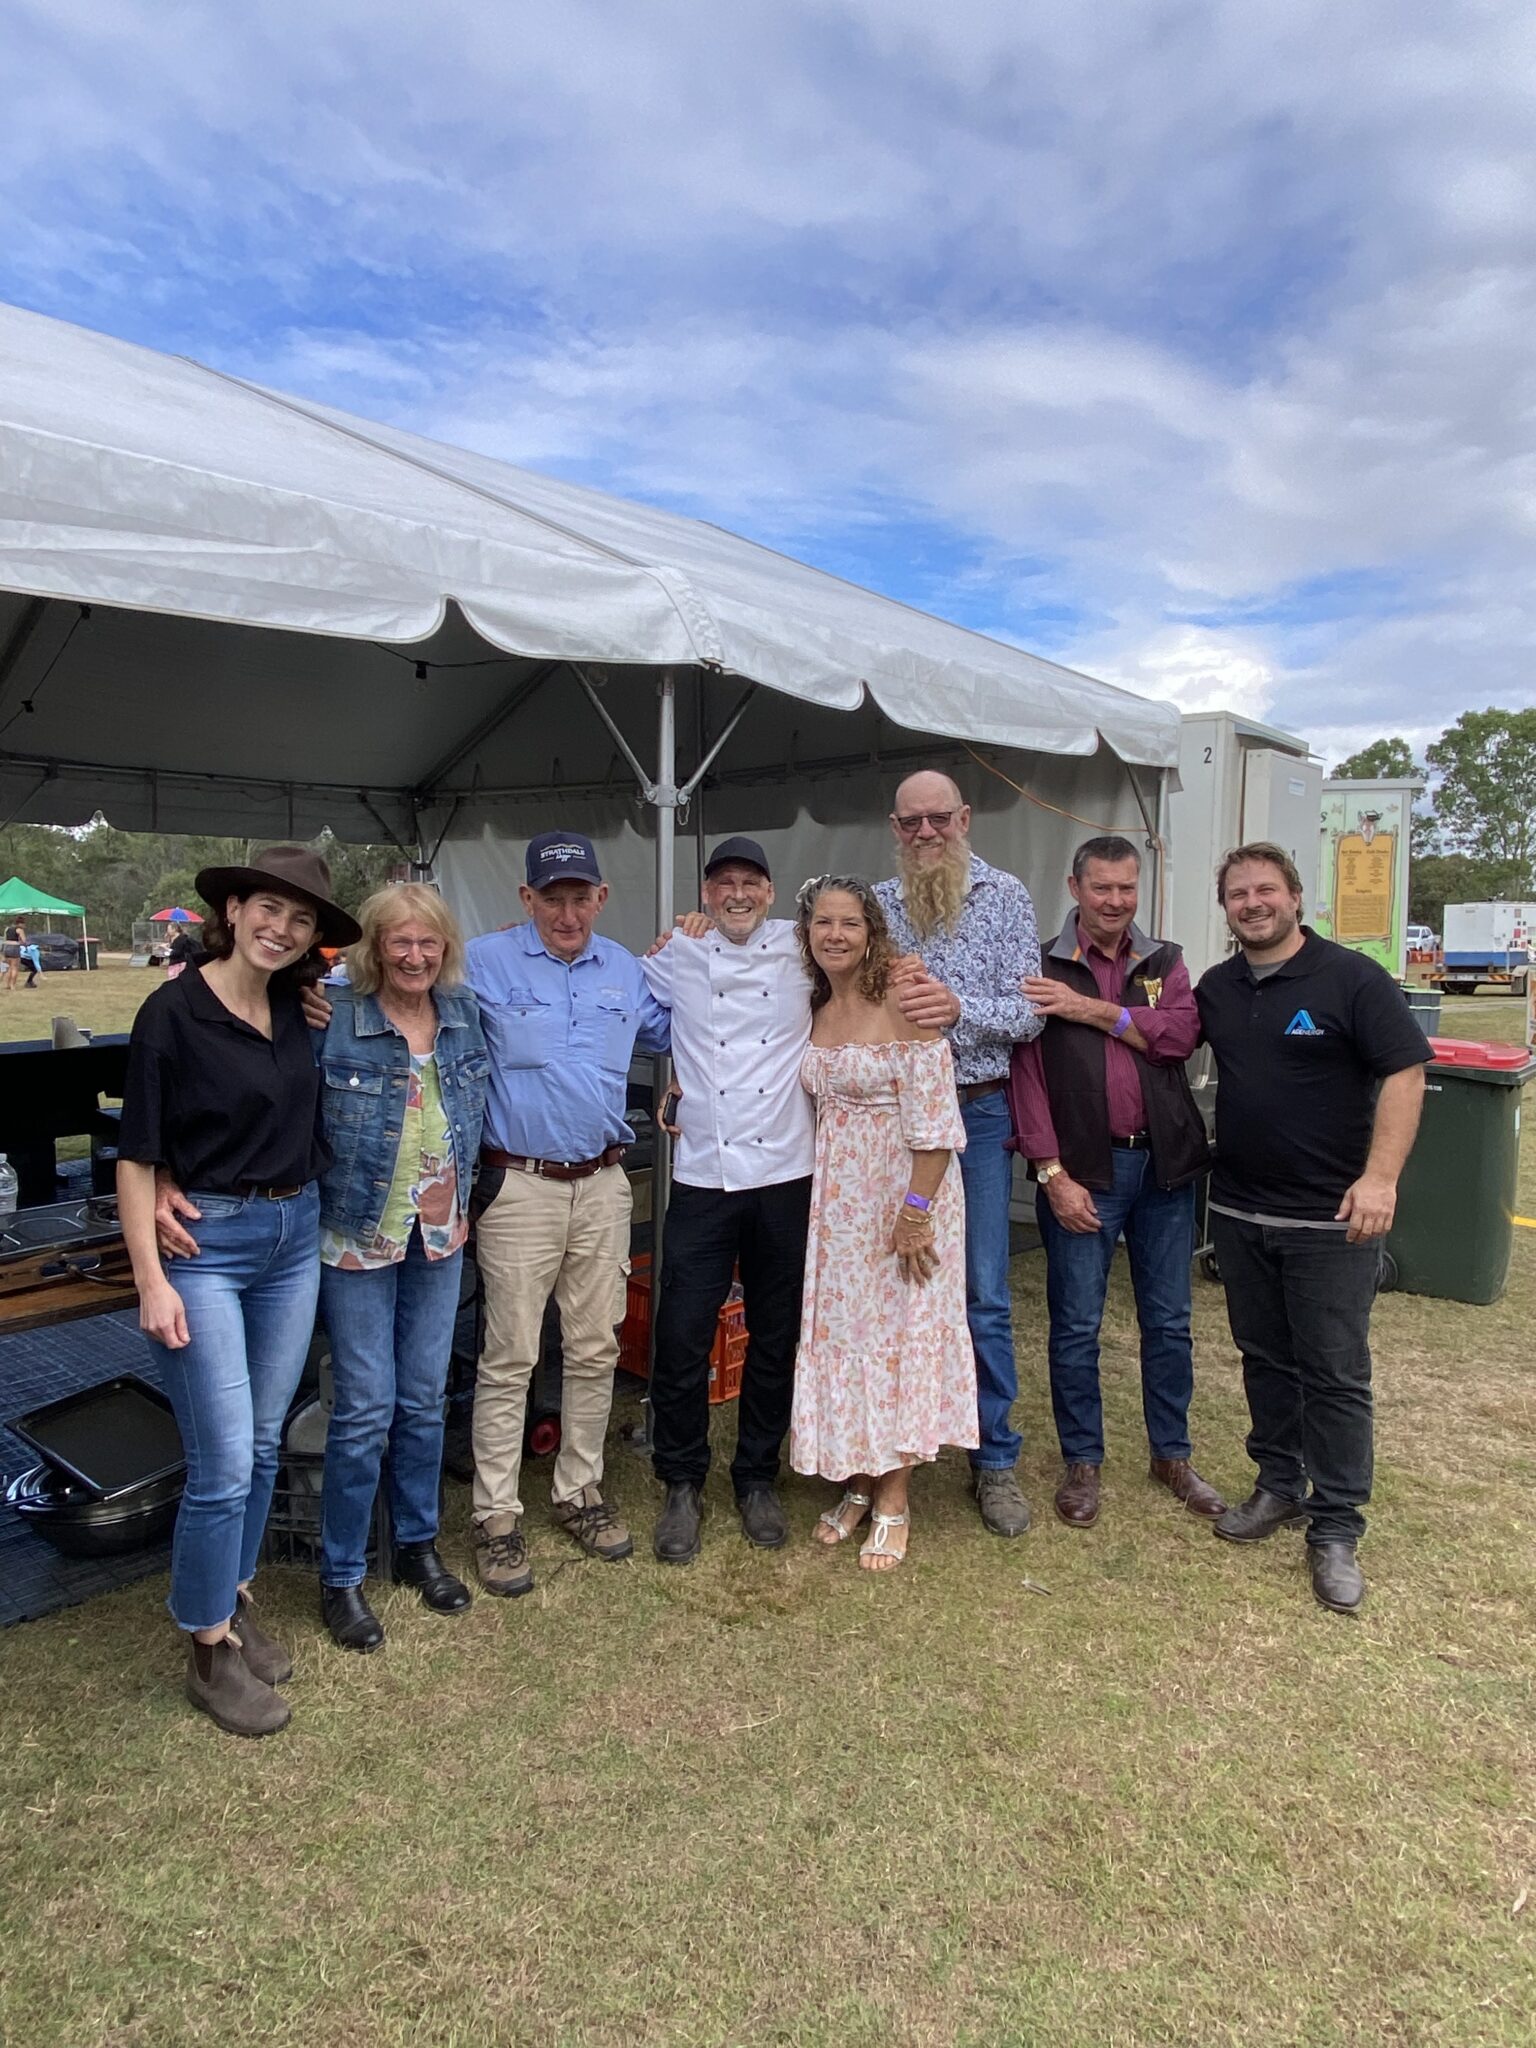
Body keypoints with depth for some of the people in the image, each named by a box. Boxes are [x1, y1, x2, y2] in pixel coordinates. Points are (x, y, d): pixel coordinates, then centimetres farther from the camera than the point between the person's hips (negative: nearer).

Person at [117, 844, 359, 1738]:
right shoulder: (174, 1012, -13)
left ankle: (236, 1604, 35)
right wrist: (151, 1279, -14)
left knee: (263, 1446, 16)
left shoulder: (300, 1008, 2)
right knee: (225, 1463, -2)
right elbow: (137, 1157, -11)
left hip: (295, 1237, 6)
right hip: (207, 1244, -6)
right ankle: (211, 1650, 19)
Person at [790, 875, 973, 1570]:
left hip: (903, 1192, -6)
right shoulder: (812, 1008, 6)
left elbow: (934, 1116, -17)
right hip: (836, 1194, 6)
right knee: (840, 1331, 12)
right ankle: (857, 1483, 29)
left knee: (900, 1331, 4)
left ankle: (894, 1500, 20)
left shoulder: (903, 1001, -14)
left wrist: (916, 1211, -19)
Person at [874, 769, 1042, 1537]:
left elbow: (1030, 1012, -7)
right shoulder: (877, 904, 5)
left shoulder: (1005, 896, -1)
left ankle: (996, 1459, 18)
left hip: (977, 1113, -2)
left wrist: (959, 1008, -22)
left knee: (986, 1296, 4)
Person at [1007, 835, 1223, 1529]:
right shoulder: (1042, 970, 0)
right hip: (1082, 1167, -3)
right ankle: (1081, 1462, 23)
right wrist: (1052, 1173, -13)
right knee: (1076, 1326, 5)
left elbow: (1181, 1033, -11)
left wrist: (1090, 1009, -17)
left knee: (1169, 1320, 14)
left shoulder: (1165, 962, 10)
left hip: (1164, 1162, 3)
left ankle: (1172, 1455, 31)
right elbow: (1026, 1076, -7)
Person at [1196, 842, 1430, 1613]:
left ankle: (1335, 1528, 14)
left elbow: (1404, 1072, -12)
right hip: (1238, 1213, 5)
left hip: (1330, 1218, -5)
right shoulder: (1216, 988, 8)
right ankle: (1279, 1485, 32)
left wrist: (1381, 1175, -22)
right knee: (1264, 1359, 16)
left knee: (1334, 1374, 3)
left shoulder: (1351, 978, -9)